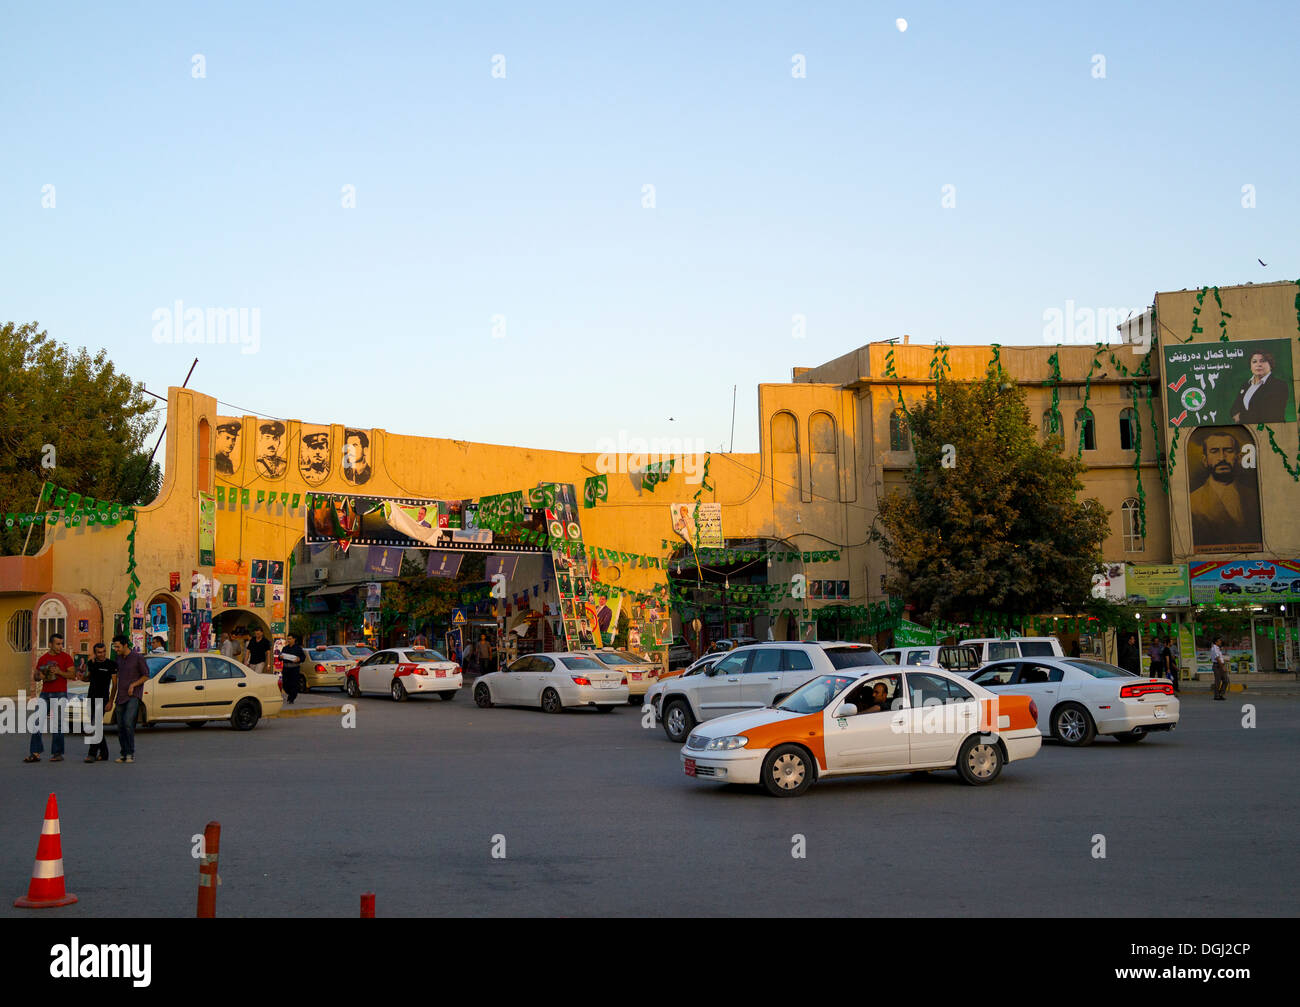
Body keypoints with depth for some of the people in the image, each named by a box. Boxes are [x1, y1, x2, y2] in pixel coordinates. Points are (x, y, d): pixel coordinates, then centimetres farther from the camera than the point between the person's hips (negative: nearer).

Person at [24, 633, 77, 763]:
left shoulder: (66, 657, 1)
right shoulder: (43, 658, 12)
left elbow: (73, 674, -4)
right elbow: (35, 676, 19)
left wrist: (59, 672, -17)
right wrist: (39, 676, -4)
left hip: (60, 694, -4)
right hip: (45, 694, 4)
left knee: (56, 725, -4)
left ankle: (57, 753, 3)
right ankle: (35, 753, 1)